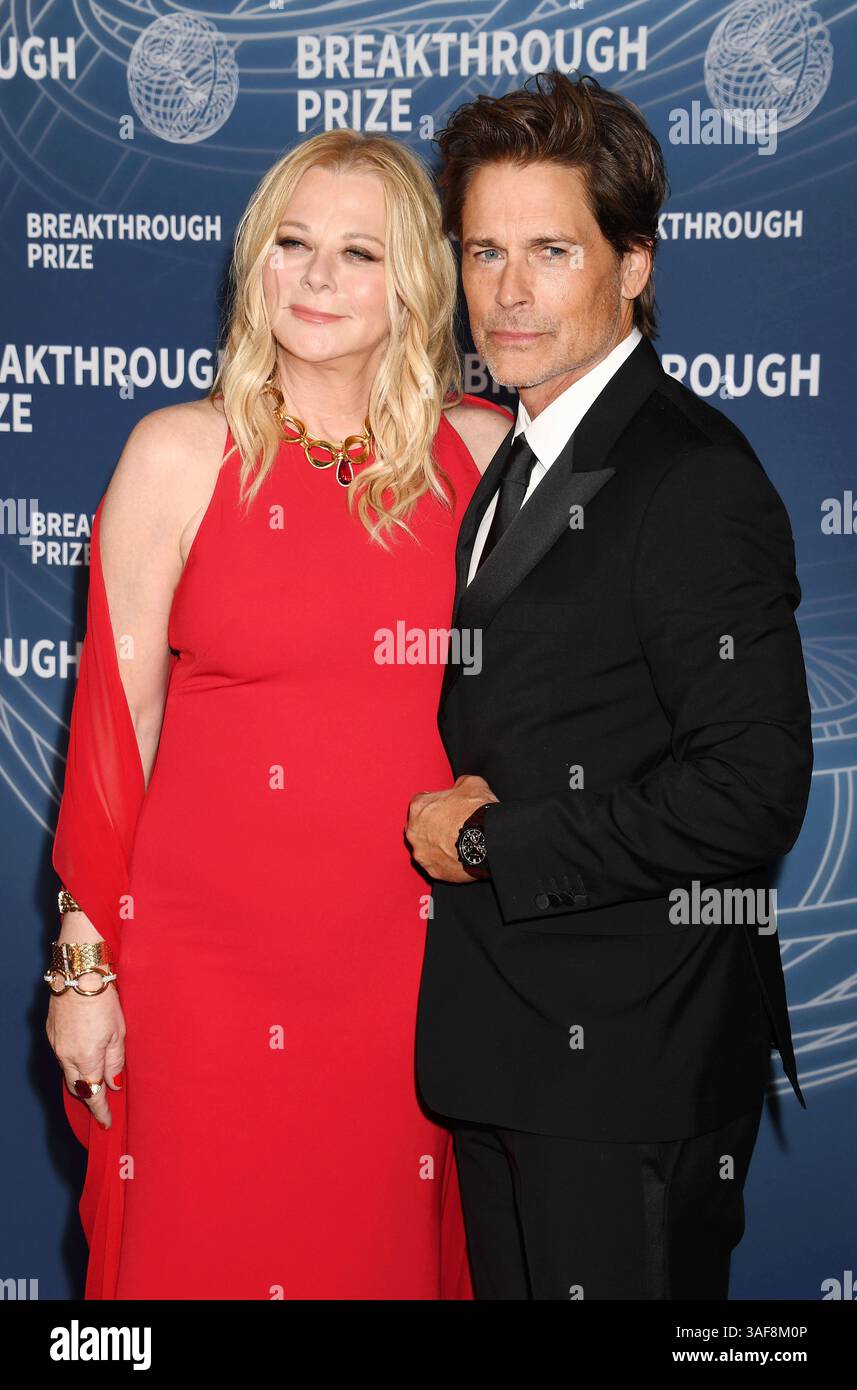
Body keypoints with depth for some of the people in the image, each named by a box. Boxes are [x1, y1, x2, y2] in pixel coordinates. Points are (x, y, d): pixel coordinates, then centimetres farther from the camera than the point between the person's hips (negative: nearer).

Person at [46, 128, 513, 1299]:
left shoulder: (482, 453, 1)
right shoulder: (181, 454, -5)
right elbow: (112, 718, -3)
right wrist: (86, 964, -2)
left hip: (412, 956, 2)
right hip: (209, 962, -2)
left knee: (394, 1244, 15)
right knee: (211, 1249, 10)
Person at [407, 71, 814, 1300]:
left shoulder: (696, 481, -17)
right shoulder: (514, 470, 13)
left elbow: (753, 787, -24)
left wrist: (493, 844, -16)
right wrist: (458, 820, 2)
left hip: (631, 1063, -9)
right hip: (510, 1047, 9)